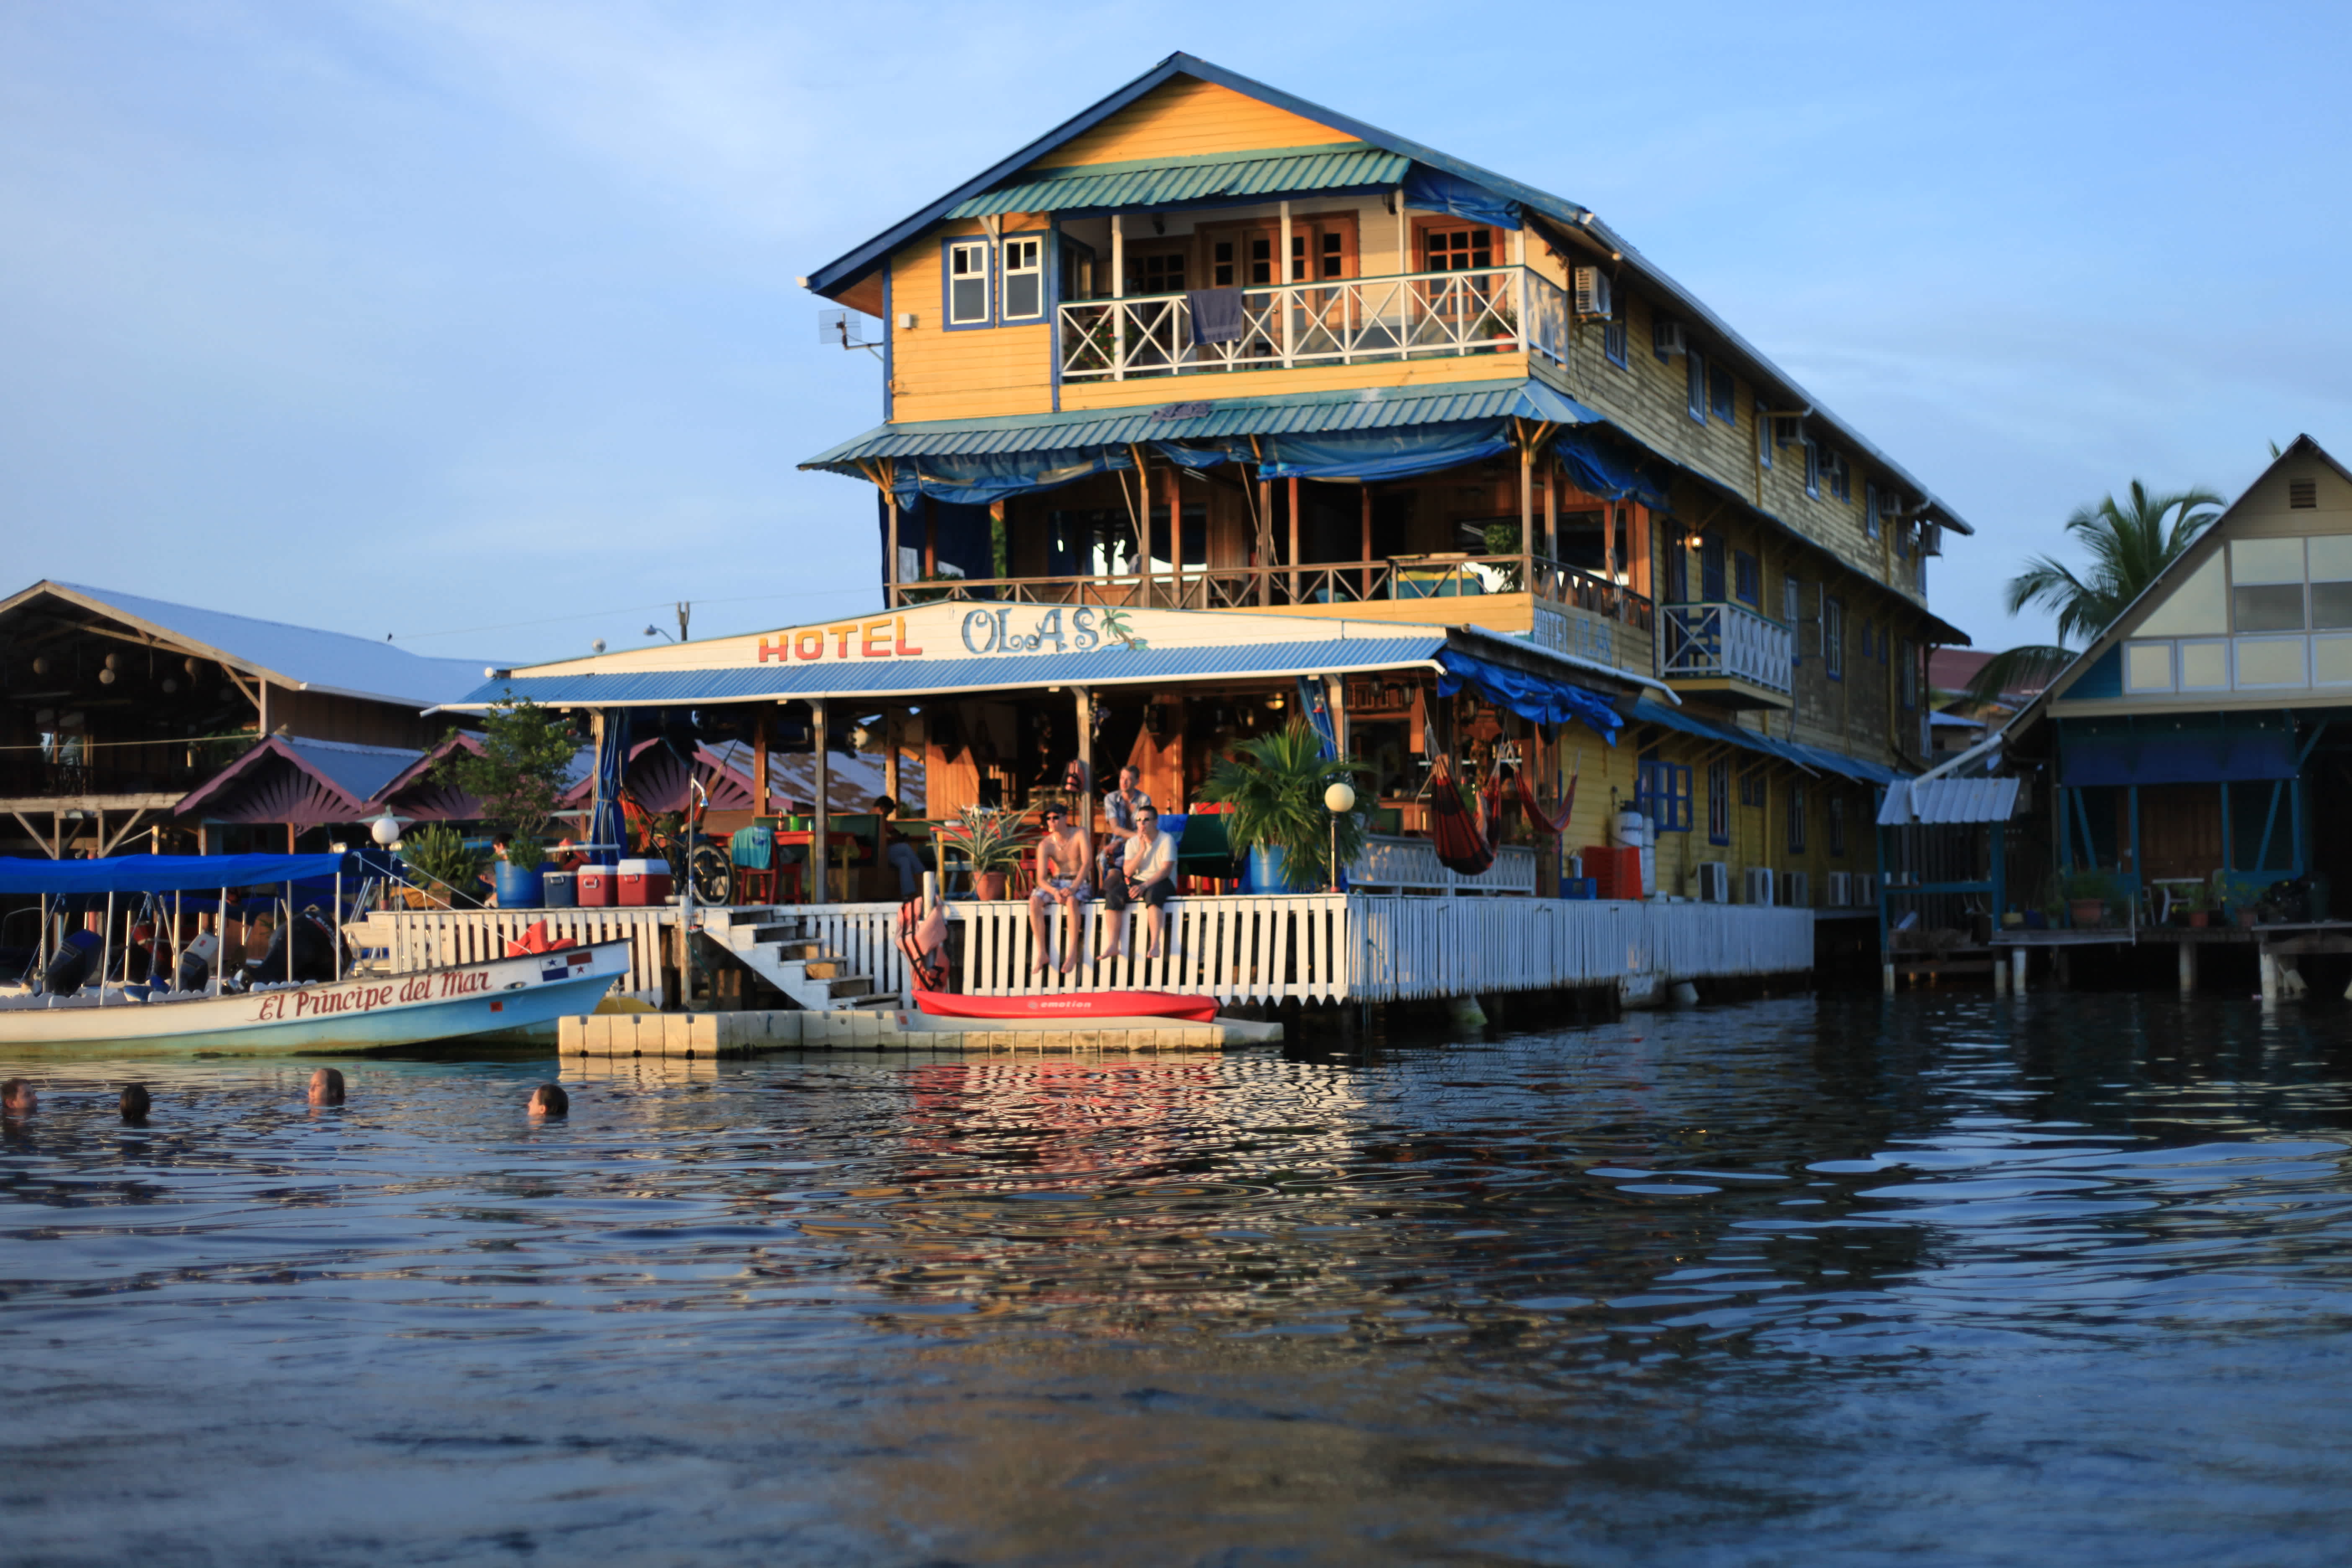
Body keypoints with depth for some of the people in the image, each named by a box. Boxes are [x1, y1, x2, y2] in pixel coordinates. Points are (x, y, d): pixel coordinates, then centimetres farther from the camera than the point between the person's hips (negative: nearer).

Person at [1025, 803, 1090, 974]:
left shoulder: (1079, 835, -7)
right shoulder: (1045, 845, -3)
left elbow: (1086, 863, -17)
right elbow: (1041, 879, -10)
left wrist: (1073, 888, -30)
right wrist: (1055, 892, -31)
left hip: (1078, 882, -3)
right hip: (1055, 883, 3)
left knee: (1072, 900, -38)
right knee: (1034, 900, -27)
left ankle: (1072, 953, -35)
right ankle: (1042, 954, -25)